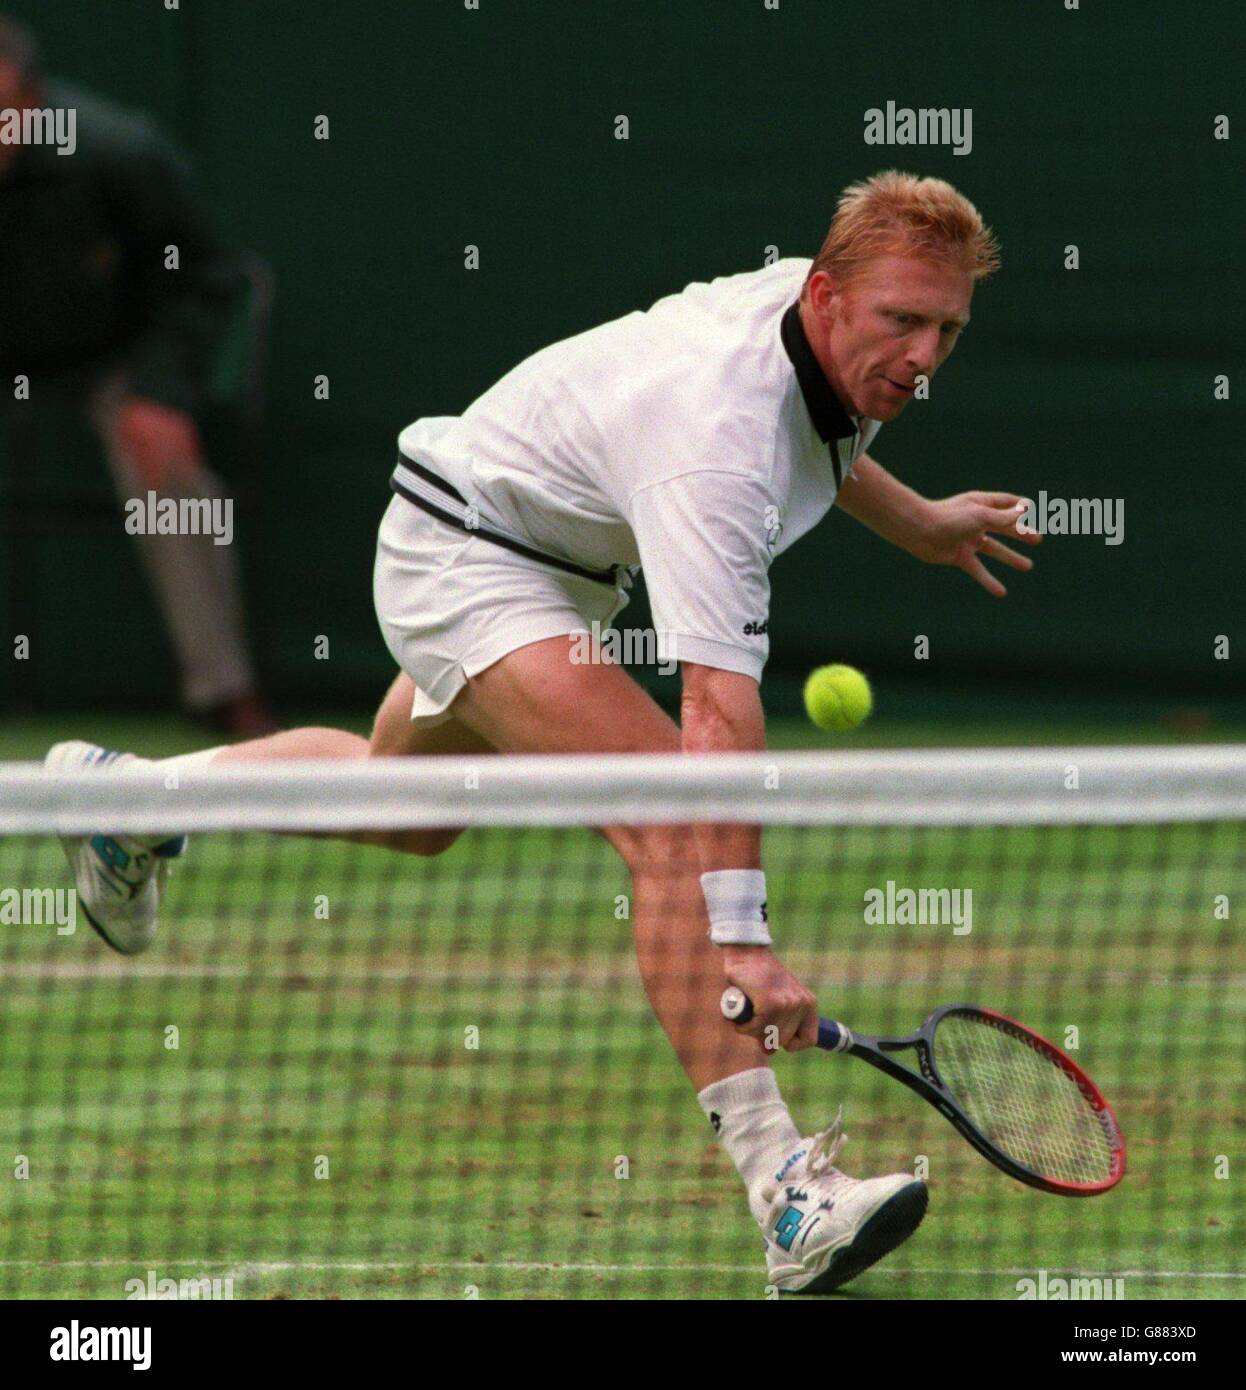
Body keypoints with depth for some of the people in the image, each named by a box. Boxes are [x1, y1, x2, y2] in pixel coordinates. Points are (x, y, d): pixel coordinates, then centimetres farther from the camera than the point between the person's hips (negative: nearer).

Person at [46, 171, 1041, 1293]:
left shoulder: (820, 314, -11)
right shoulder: (718, 439, -39)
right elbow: (719, 707, -46)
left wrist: (917, 523, 24)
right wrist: (740, 939, -51)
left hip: (550, 557, 10)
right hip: (467, 556, -10)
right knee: (673, 816, -29)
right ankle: (787, 1197, -37)